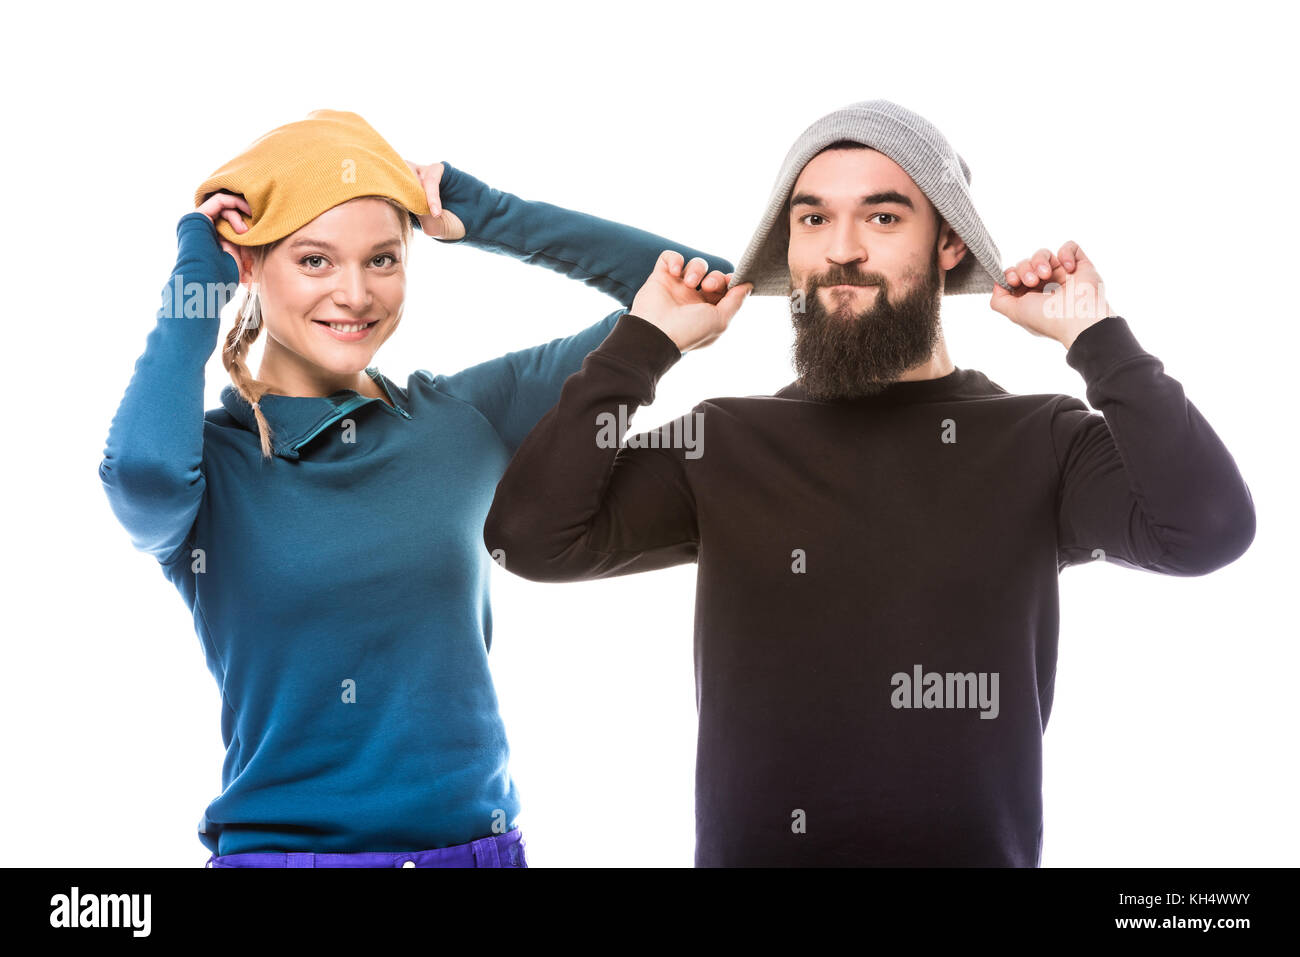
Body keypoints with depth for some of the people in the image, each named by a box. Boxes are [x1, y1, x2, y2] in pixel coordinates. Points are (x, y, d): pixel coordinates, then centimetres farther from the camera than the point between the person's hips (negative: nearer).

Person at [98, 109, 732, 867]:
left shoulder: (462, 419, 1)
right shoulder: (213, 459, -5)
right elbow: (144, 469, -31)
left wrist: (479, 215, 0)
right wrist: (196, 270, -14)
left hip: (481, 842, 3)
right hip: (280, 845, -3)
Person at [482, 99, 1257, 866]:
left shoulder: (1039, 443, 1)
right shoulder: (725, 446, 7)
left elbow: (1207, 530, -15)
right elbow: (534, 538, -3)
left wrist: (1095, 338, -8)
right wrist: (645, 344, 0)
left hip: (973, 848, -1)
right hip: (743, 848, 1)